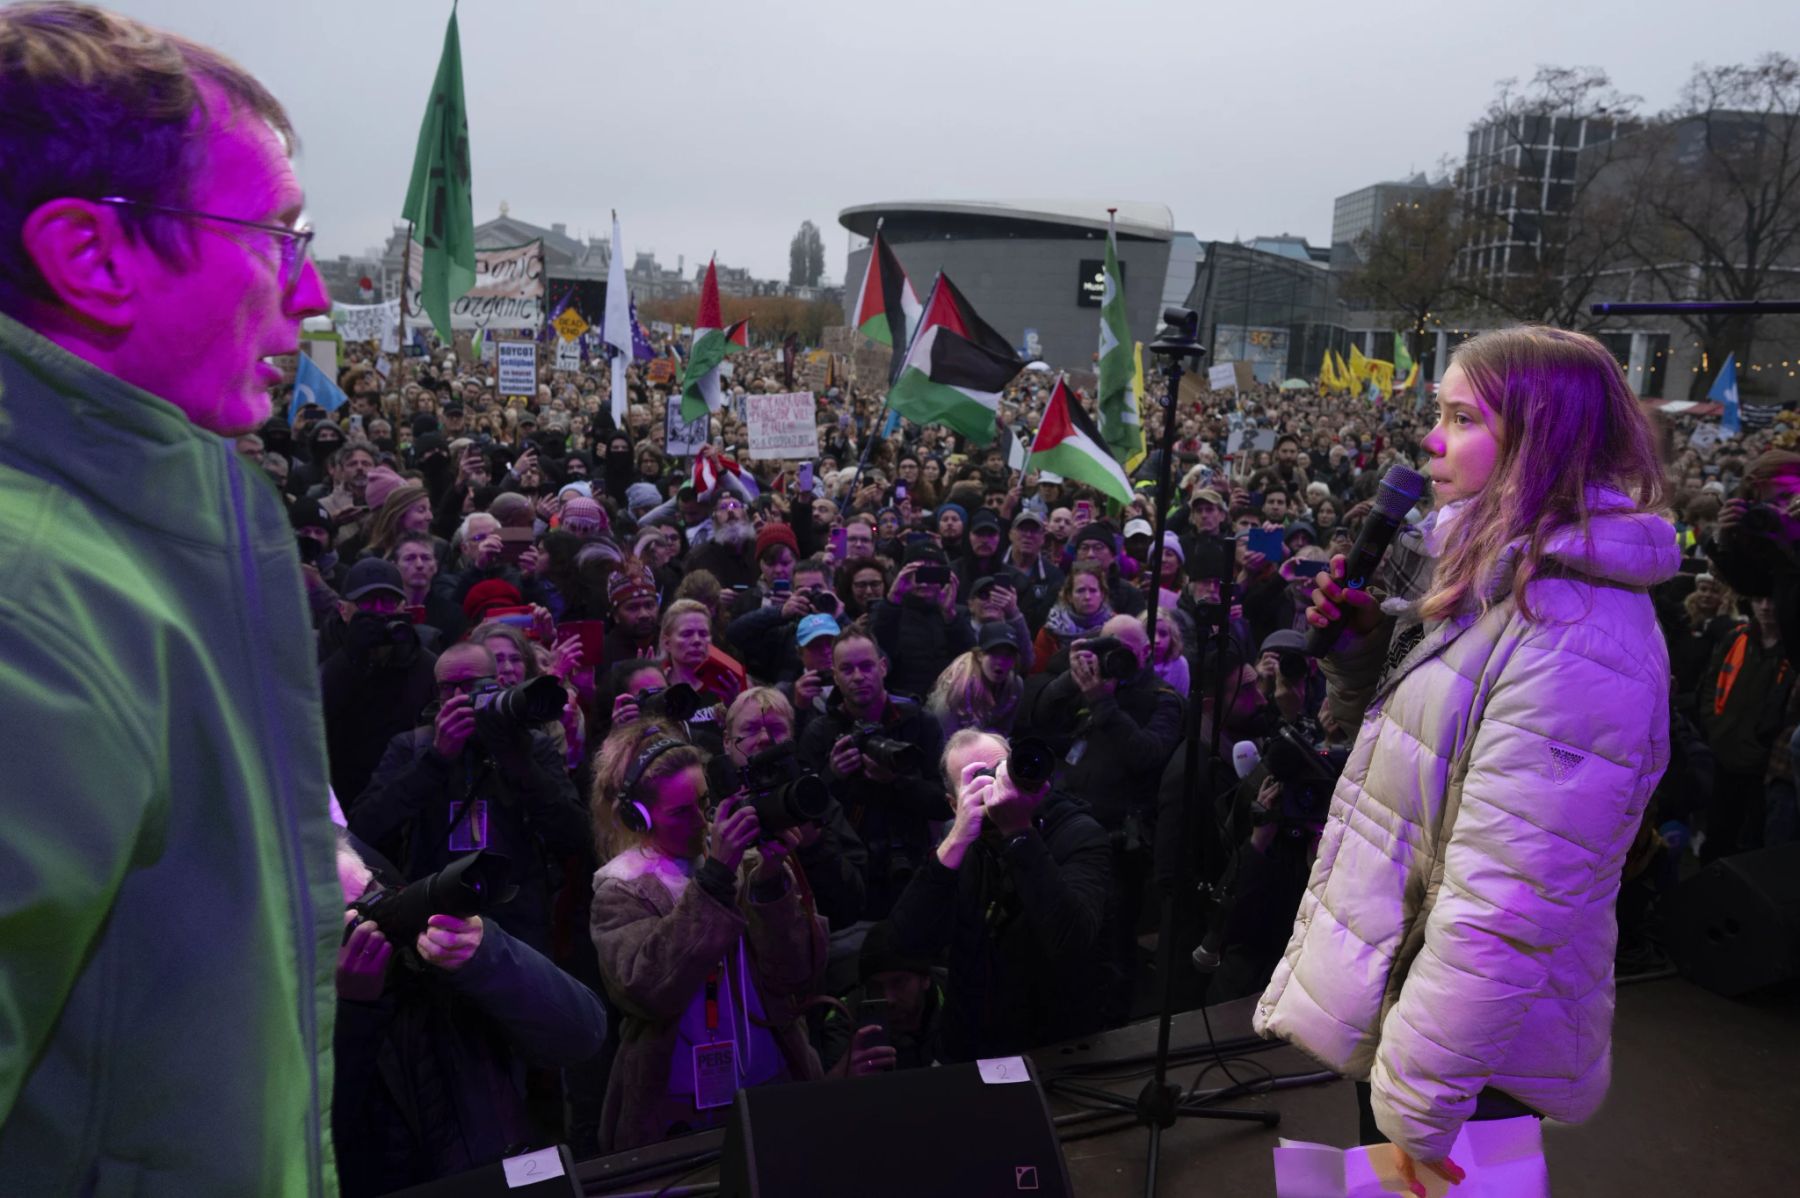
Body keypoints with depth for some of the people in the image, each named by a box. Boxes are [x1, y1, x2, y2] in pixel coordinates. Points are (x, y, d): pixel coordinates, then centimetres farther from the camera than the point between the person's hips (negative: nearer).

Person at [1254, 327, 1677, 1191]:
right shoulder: (1507, 585, 3)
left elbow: (1506, 902, -30)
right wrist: (1372, 639, -2)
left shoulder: (1577, 640, -29)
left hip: (1467, 1049, -9)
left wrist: (1420, 1102, -23)